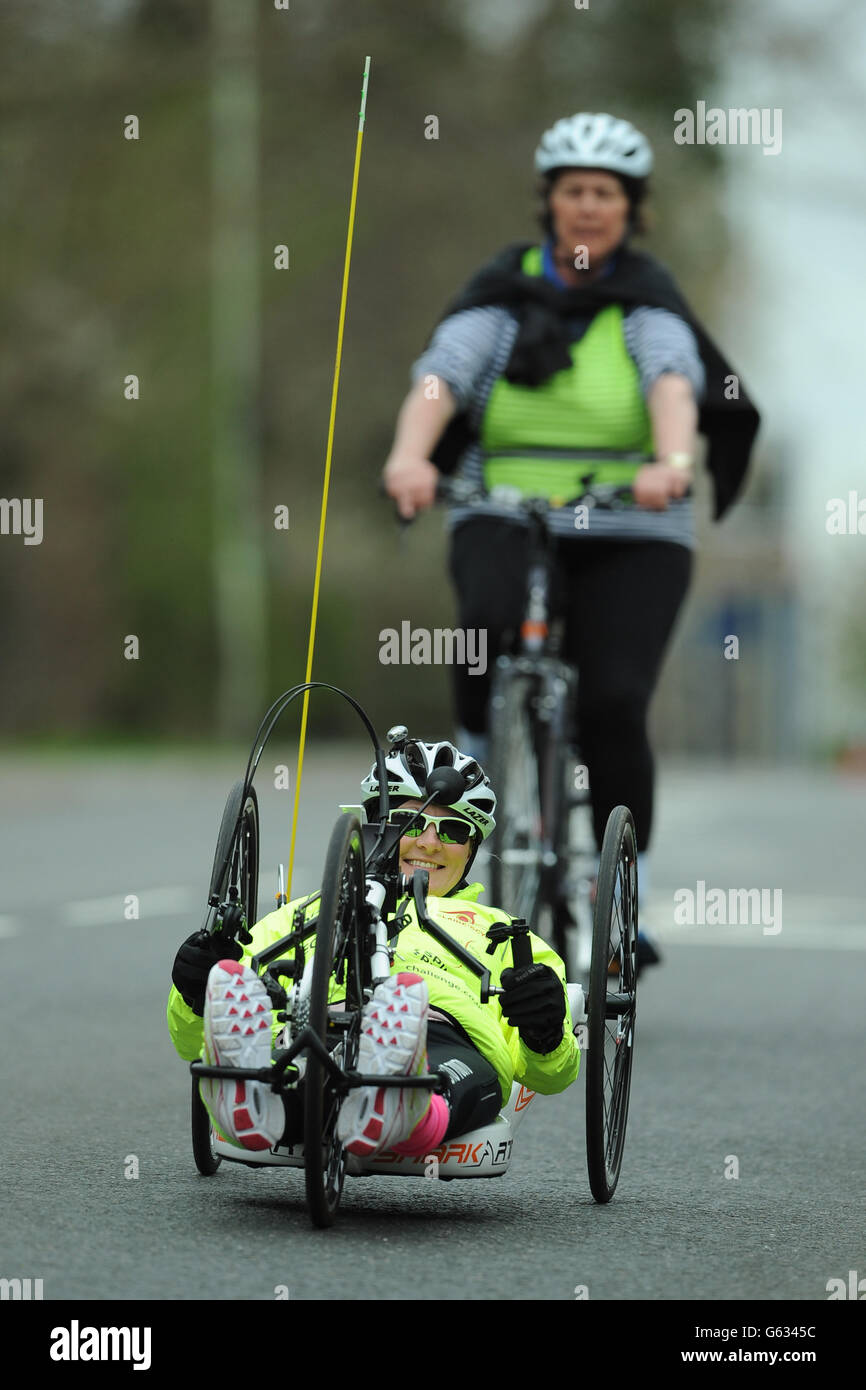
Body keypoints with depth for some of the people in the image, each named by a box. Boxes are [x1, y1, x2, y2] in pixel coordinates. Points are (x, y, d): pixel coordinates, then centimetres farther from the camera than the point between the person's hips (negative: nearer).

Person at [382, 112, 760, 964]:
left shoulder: (648, 297, 2)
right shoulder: (504, 290, 5)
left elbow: (673, 381, -18)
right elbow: (440, 374, -12)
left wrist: (672, 460, -39)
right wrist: (410, 454, -32)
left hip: (630, 535, -1)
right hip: (504, 517, 1)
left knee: (614, 704, -17)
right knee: (493, 623, -32)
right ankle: (479, 763, -5)